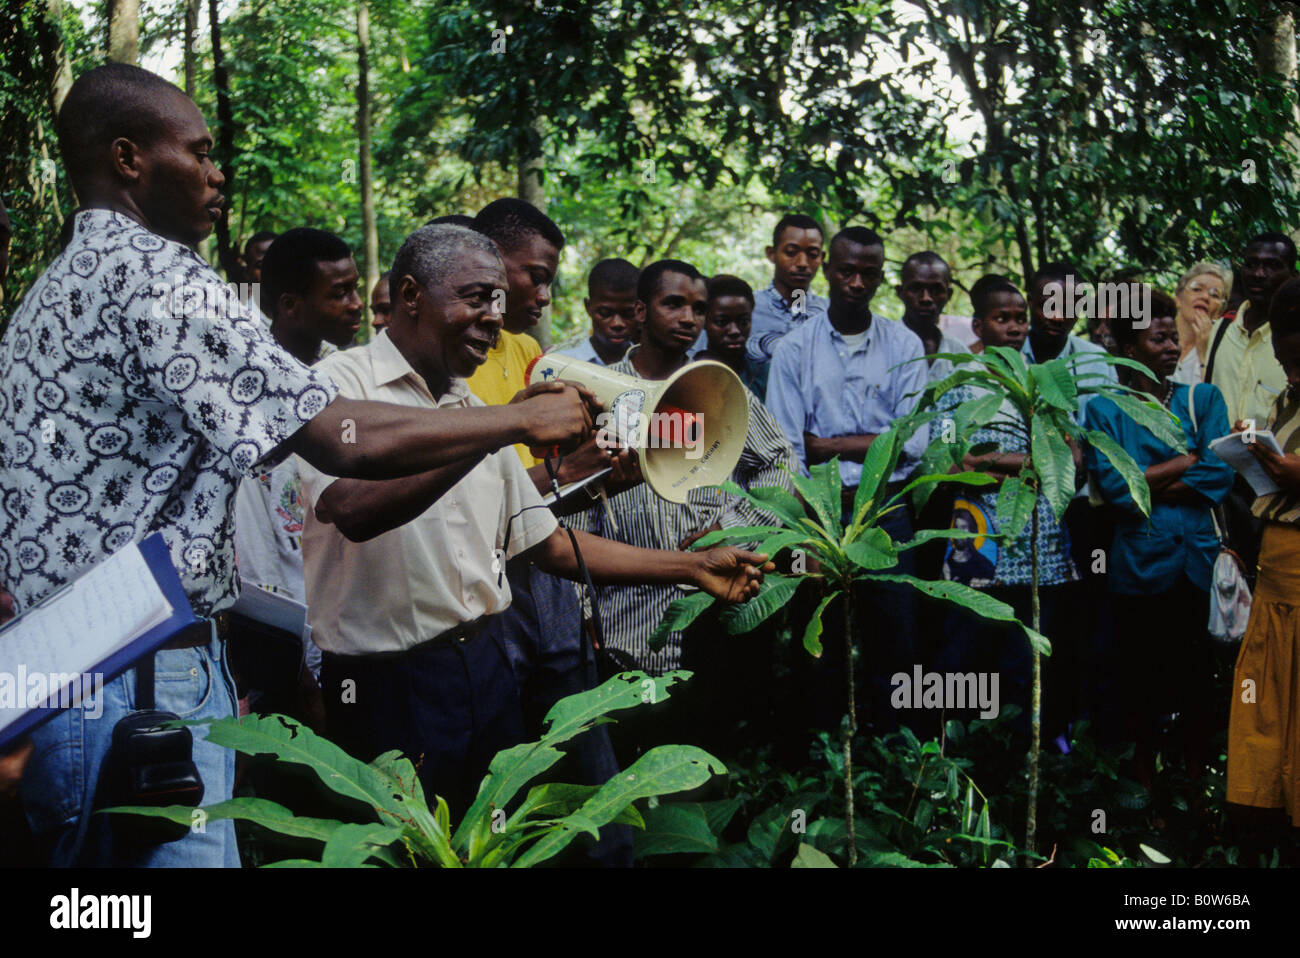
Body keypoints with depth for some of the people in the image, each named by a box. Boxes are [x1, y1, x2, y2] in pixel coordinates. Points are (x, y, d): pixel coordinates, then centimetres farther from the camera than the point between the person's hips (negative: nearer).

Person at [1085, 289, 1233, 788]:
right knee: (1143, 681, 5)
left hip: (1198, 560, 2)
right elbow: (1113, 485, -10)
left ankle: (1196, 784, 15)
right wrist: (1187, 460, -6)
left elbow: (1219, 476, -4)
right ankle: (1145, 789, 18)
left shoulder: (1203, 399, 10)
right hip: (1138, 563, -1)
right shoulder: (1105, 410, 5)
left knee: (1197, 682, 3)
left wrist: (1145, 487, -9)